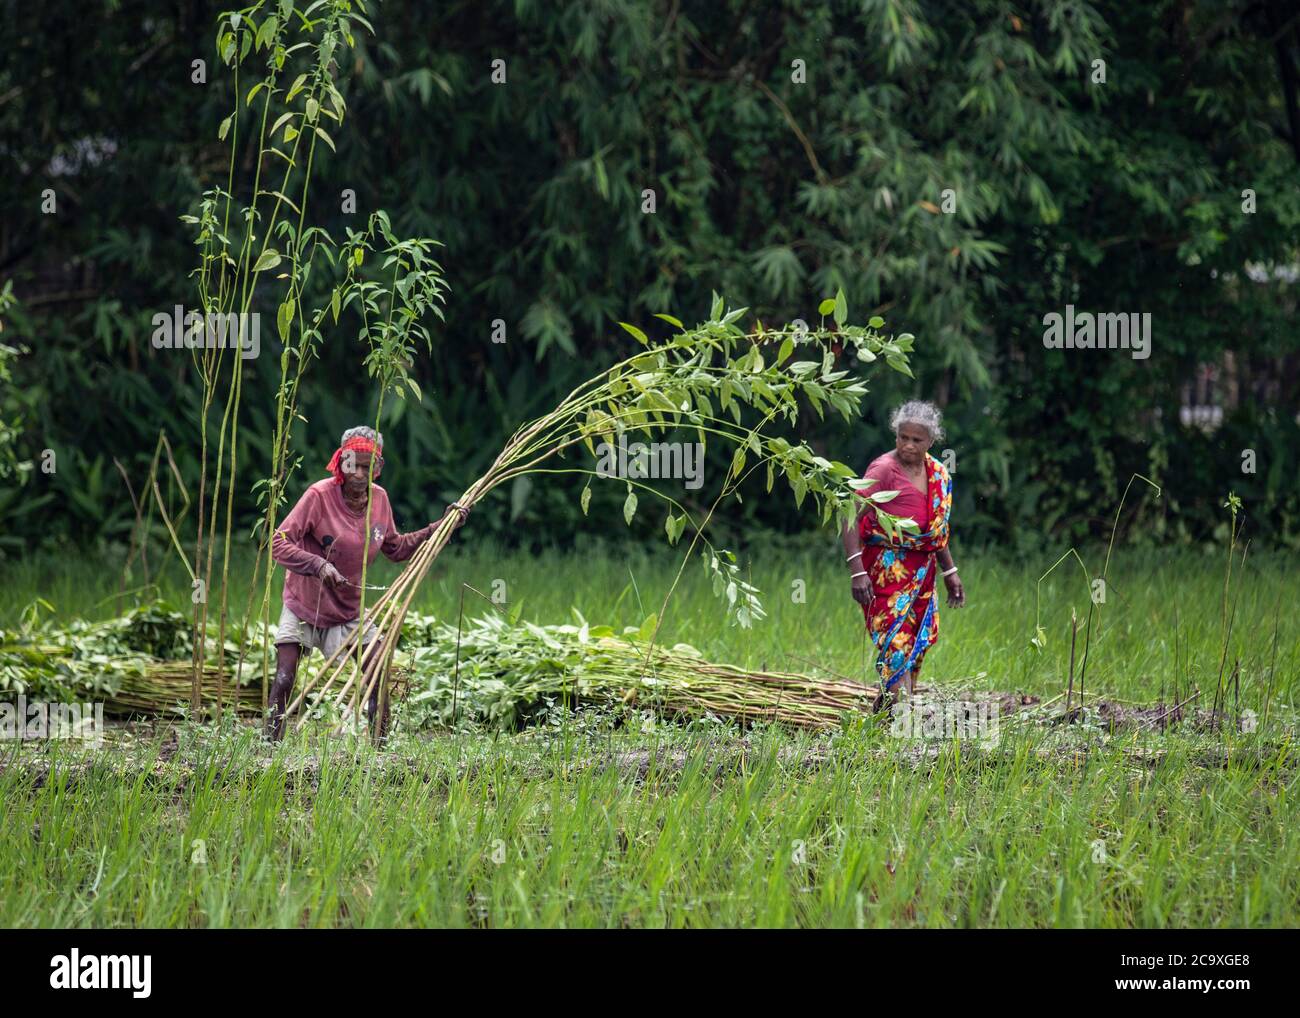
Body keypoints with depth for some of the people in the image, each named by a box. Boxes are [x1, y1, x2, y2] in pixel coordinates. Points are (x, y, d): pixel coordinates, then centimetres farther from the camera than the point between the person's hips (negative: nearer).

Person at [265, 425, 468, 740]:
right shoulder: (320, 495, -22)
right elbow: (278, 543, -25)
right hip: (304, 604, -5)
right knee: (283, 681, -12)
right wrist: (319, 566, -37)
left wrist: (441, 527, 7)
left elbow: (395, 548, 13)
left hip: (350, 608, 5)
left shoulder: (379, 499, -3)